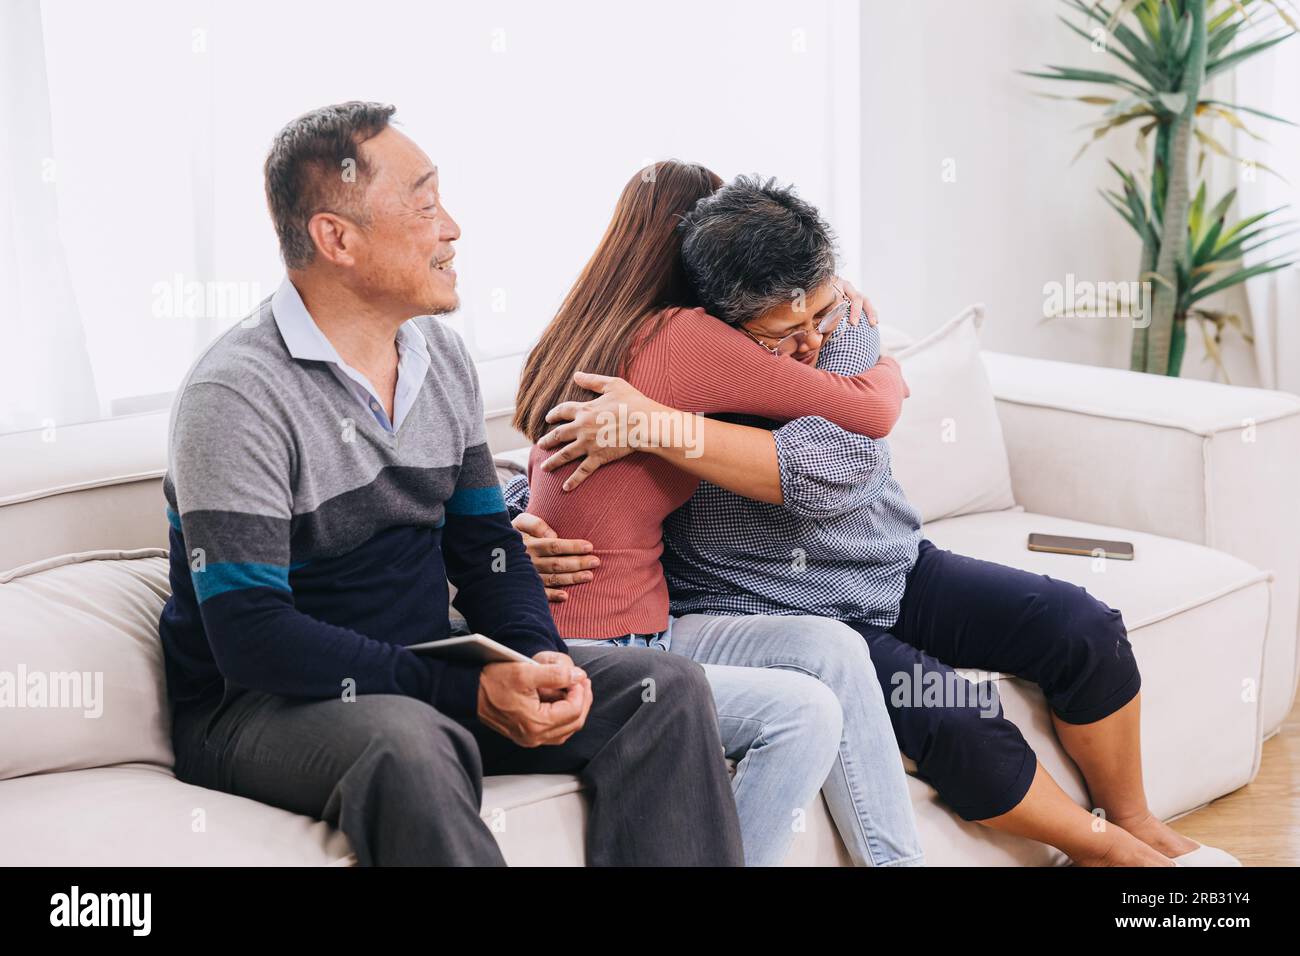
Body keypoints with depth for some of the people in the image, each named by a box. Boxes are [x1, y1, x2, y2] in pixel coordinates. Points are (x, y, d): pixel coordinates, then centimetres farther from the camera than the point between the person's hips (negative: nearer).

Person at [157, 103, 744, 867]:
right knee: (409, 747, -40)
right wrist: (468, 695, -25)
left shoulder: (444, 358, 7)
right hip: (260, 708, -7)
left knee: (667, 687, -8)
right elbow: (251, 637, -23)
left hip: (425, 676, 7)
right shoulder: (237, 395, -17)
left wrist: (540, 656, -9)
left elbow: (484, 542, 13)